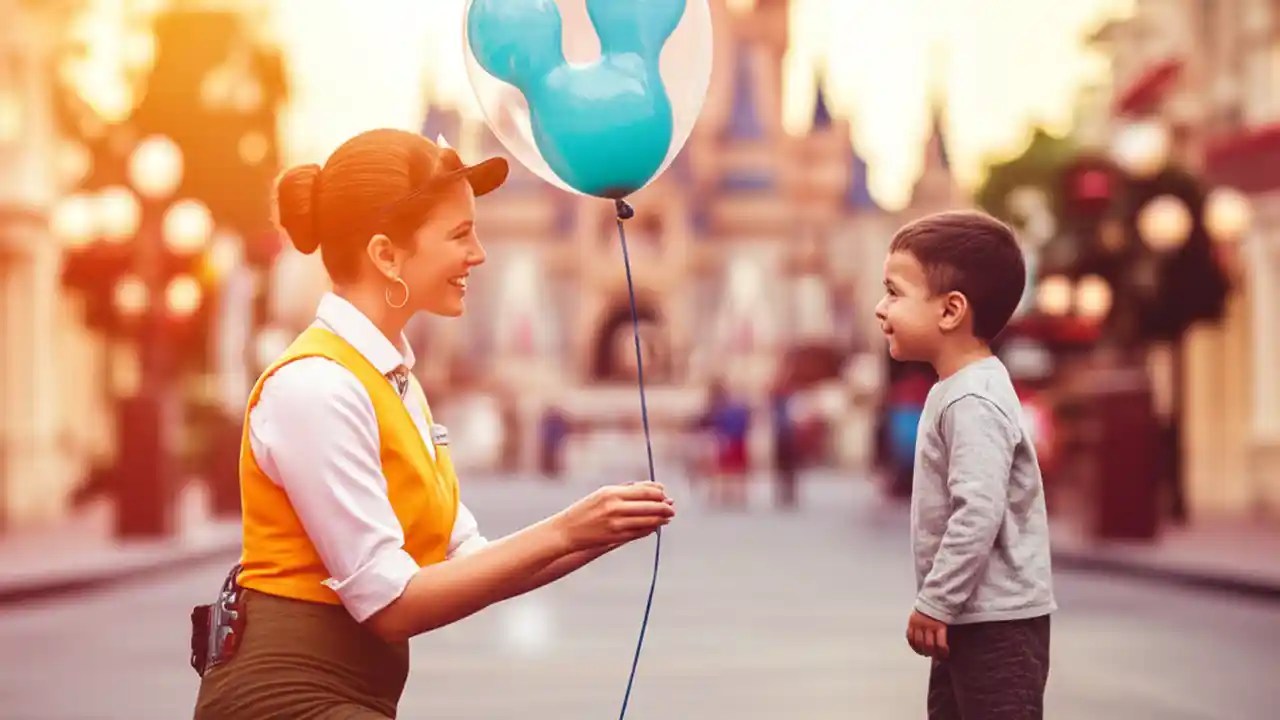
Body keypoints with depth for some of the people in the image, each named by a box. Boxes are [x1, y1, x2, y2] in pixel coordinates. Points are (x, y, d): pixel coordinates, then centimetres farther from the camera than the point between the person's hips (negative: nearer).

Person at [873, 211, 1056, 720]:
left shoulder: (974, 401, -21)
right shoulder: (956, 390, 12)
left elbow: (979, 514, -28)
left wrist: (935, 603, -21)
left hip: (997, 621, -11)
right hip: (968, 615, 11)